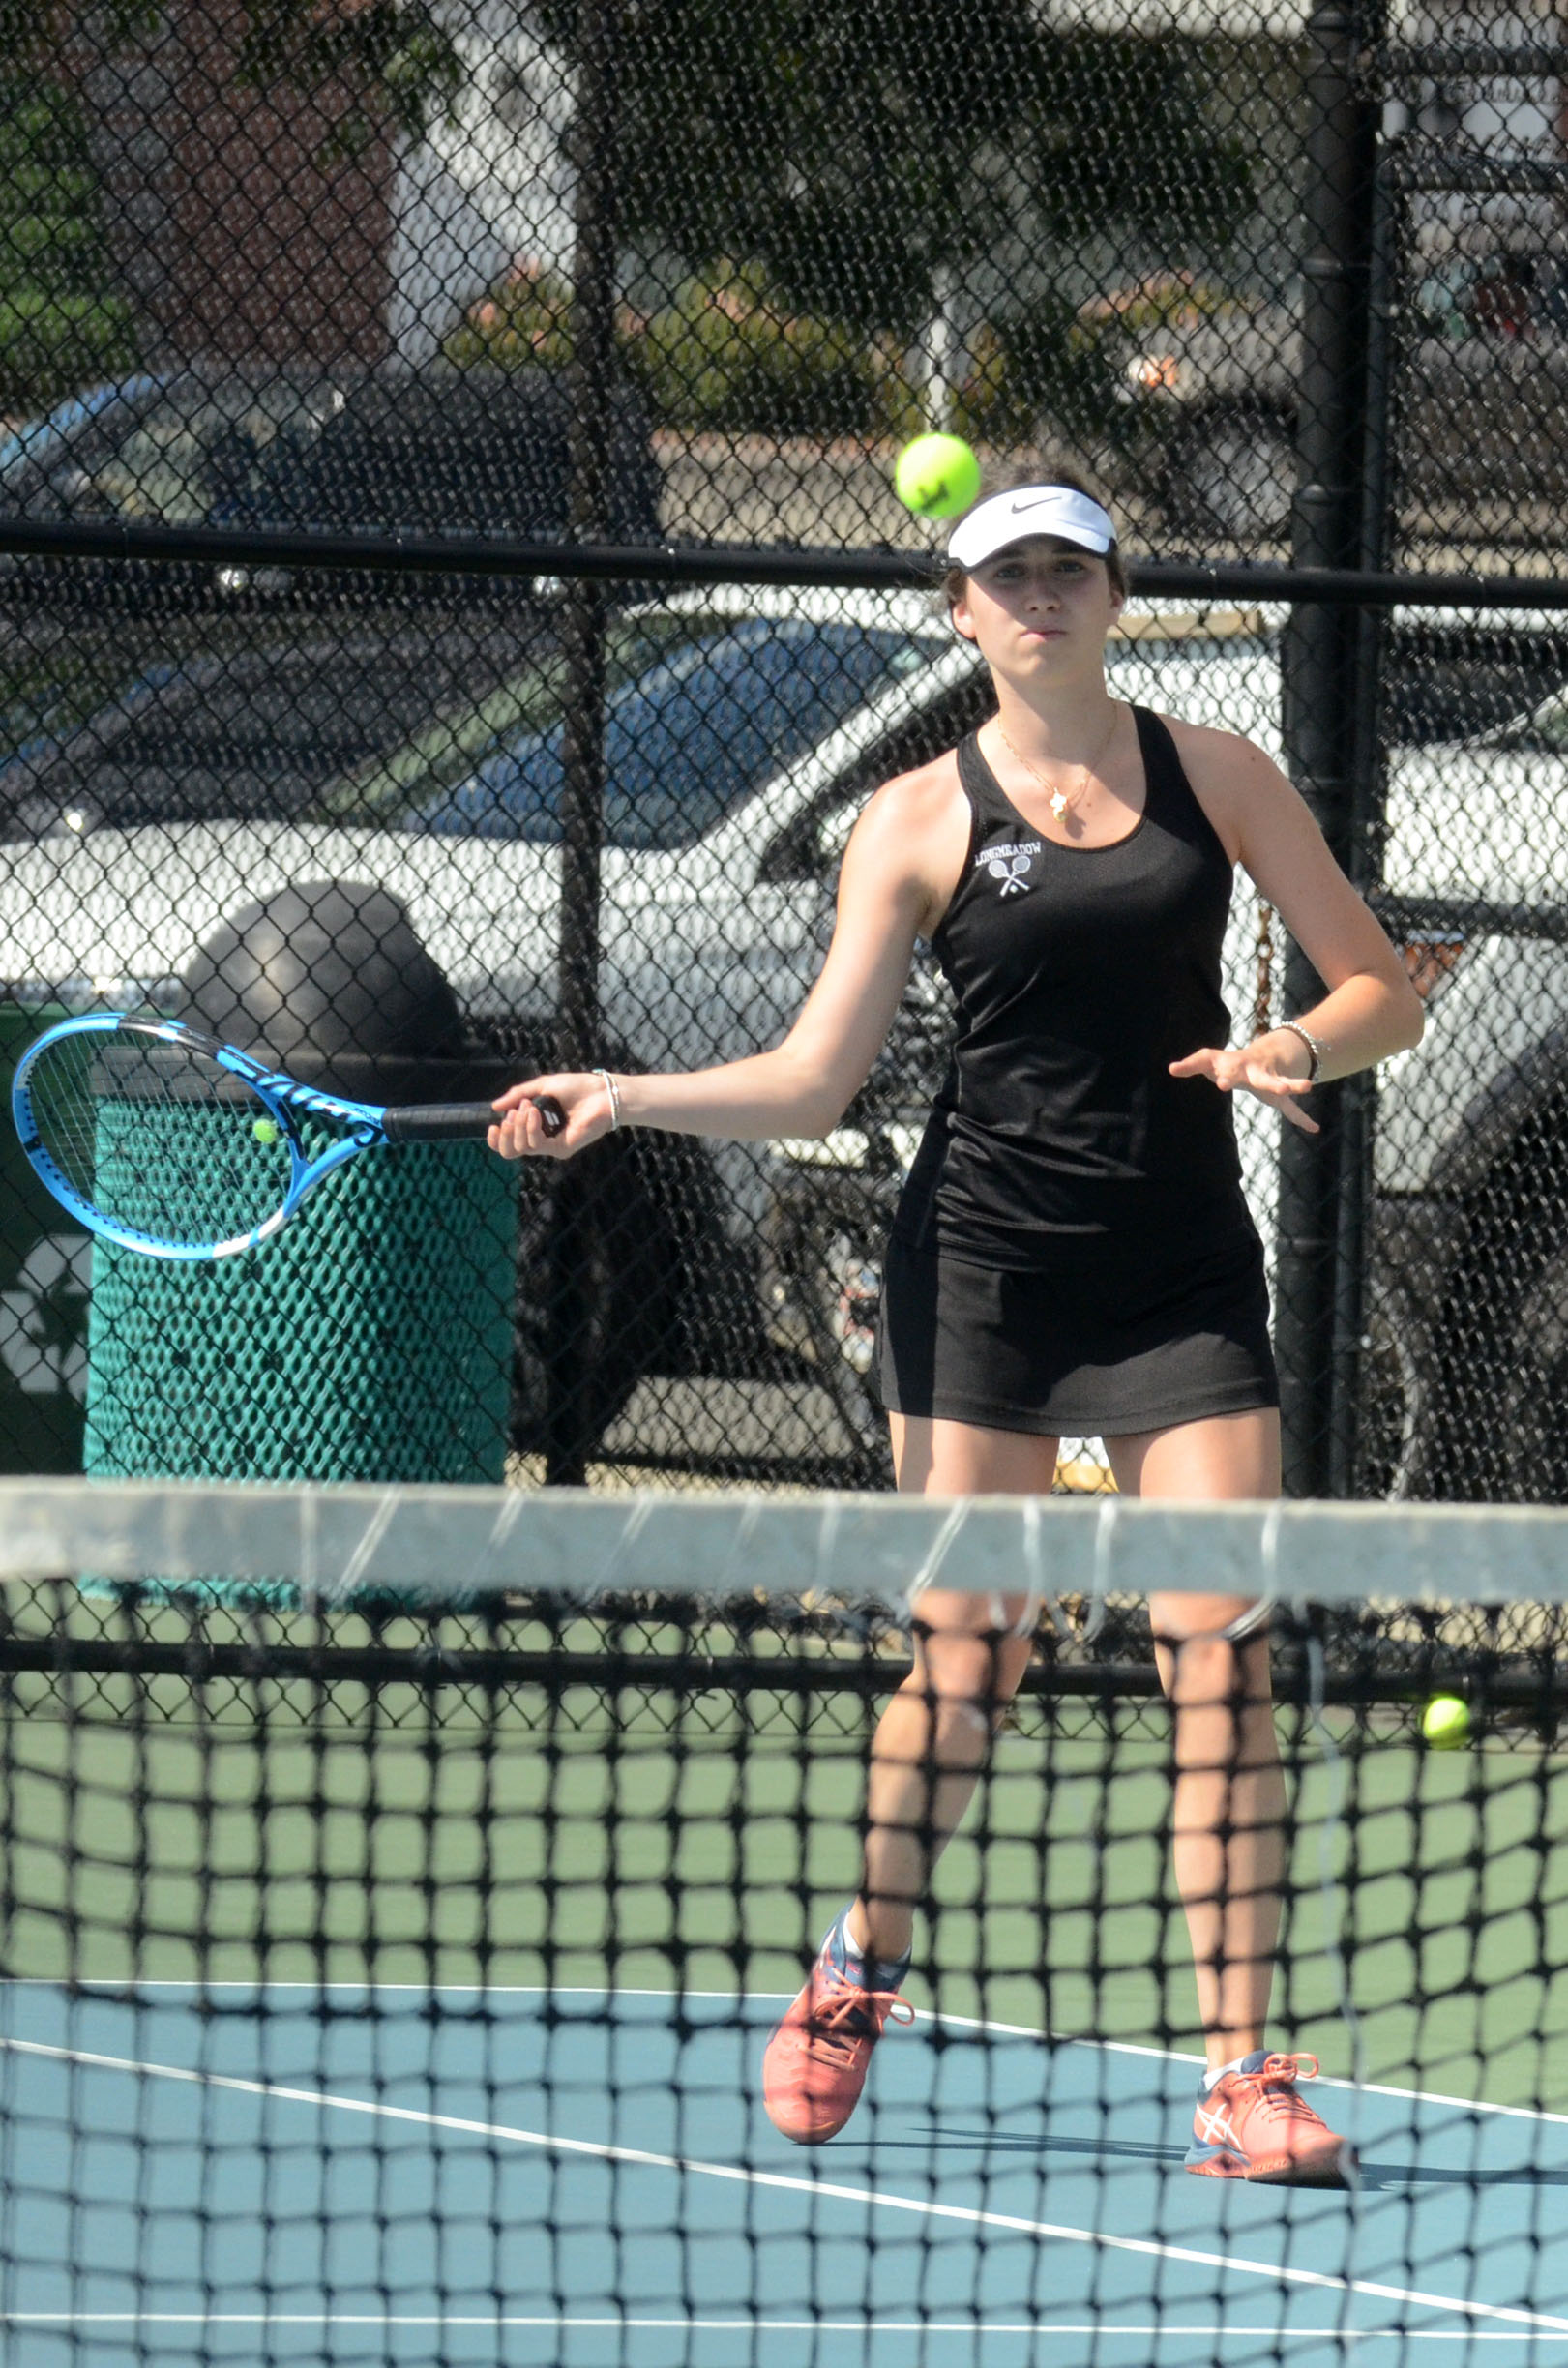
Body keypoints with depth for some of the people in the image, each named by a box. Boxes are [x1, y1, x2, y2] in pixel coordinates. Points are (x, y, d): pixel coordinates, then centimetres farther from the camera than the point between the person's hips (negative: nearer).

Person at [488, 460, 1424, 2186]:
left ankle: (1242, 2081, -7)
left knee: (1220, 1659, -9)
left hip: (1183, 1280, 1)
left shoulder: (1217, 777, 8)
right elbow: (810, 1080, 3)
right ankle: (860, 1975, 24)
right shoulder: (921, 820, 4)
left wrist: (1294, 1046, -12)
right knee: (964, 1662, -2)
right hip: (983, 1265, -1)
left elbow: (1383, 991, 9)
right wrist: (621, 1099, -10)